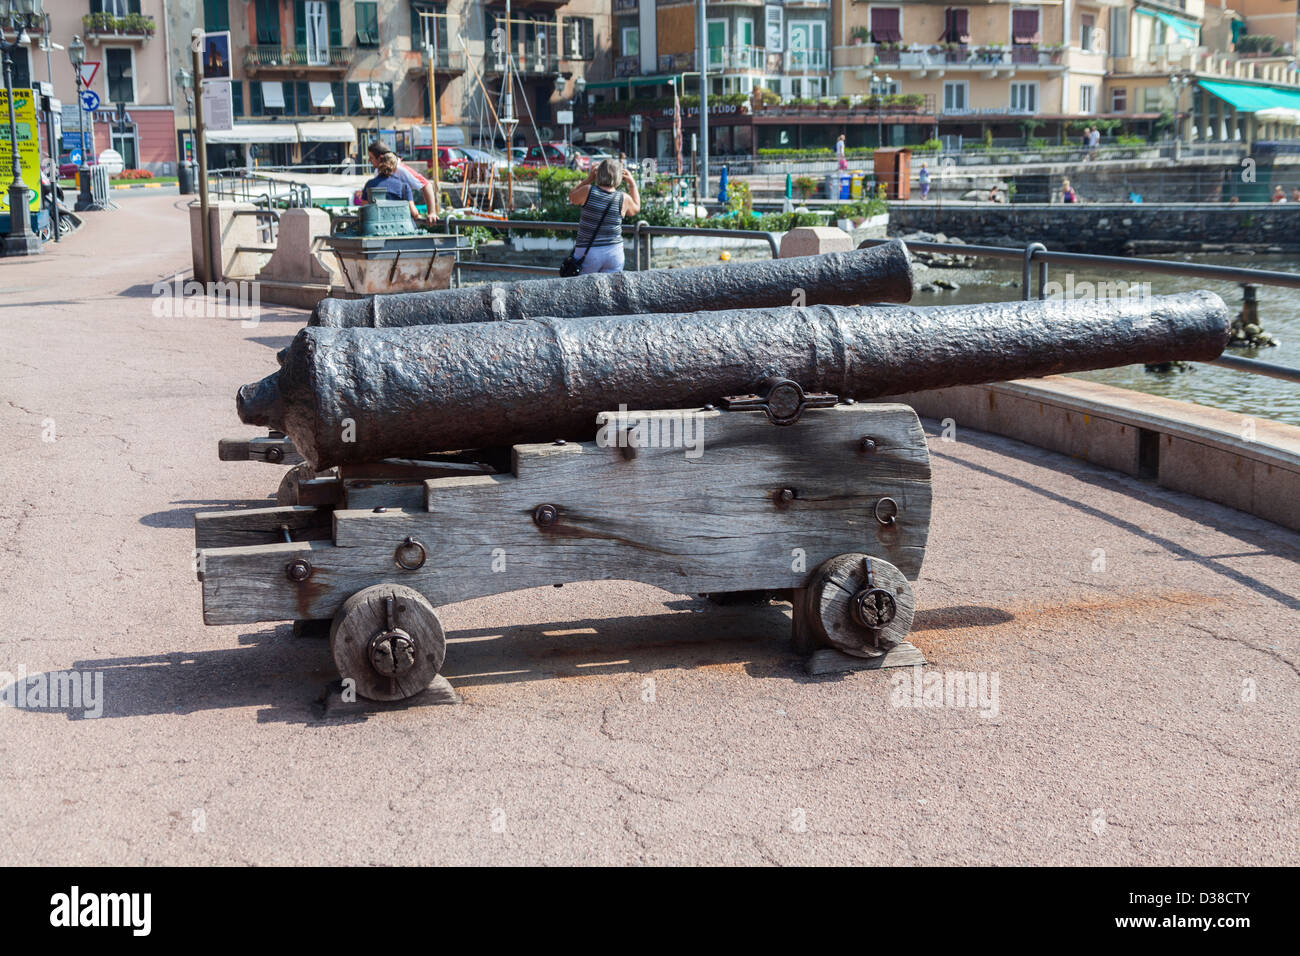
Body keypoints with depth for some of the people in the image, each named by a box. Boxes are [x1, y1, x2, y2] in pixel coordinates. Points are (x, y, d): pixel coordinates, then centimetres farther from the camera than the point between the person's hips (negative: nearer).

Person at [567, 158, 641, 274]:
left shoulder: (588, 191, -7)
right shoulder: (623, 198, -3)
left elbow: (572, 198, 15)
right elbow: (635, 209, 21)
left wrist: (588, 179, 16)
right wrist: (632, 183, 21)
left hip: (588, 253, -2)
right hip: (614, 253, 2)